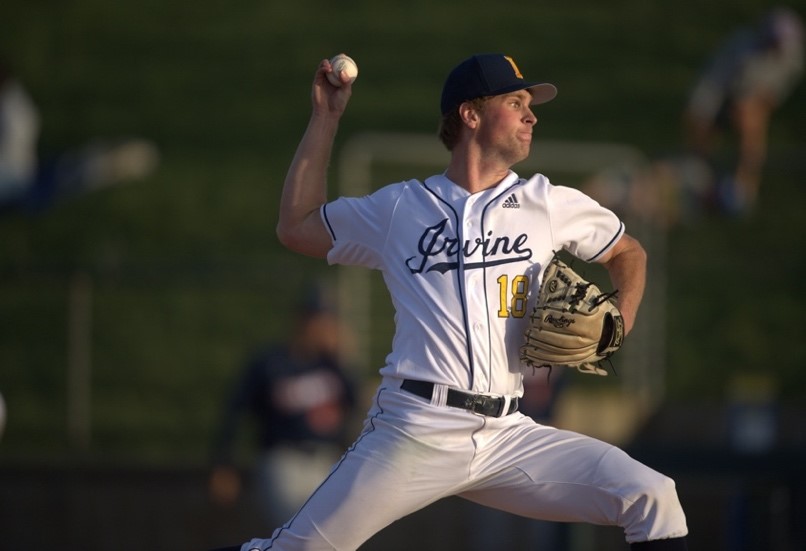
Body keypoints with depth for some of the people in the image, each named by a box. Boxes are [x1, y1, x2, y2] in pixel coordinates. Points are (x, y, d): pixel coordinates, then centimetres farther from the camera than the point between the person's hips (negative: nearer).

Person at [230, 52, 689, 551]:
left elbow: (629, 253, 27)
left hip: (508, 438, 2)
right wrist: (326, 118, 19)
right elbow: (297, 228, 21)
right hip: (411, 434, -2)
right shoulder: (398, 208, 12)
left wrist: (620, 319, 6)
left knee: (652, 497, -15)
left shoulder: (549, 204, 14)